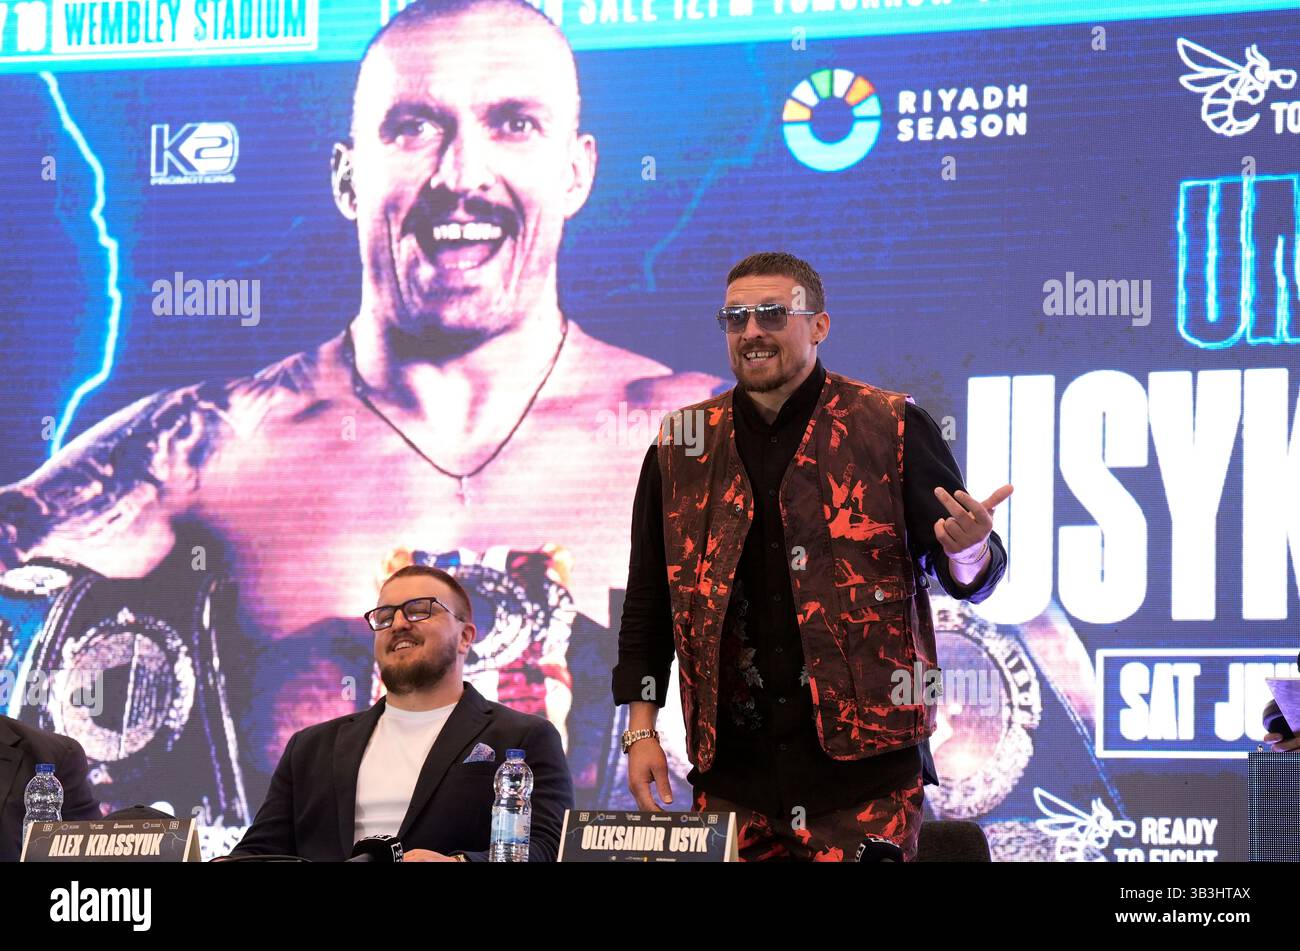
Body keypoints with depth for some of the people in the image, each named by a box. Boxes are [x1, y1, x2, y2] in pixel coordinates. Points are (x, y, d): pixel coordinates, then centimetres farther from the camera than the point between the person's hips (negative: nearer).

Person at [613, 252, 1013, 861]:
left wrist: (969, 549, -22)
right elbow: (647, 600, 15)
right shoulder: (682, 446, 10)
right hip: (732, 771, 2)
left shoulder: (893, 429, 2)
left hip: (863, 760, -2)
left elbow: (969, 578, 2)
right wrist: (642, 729, 8)